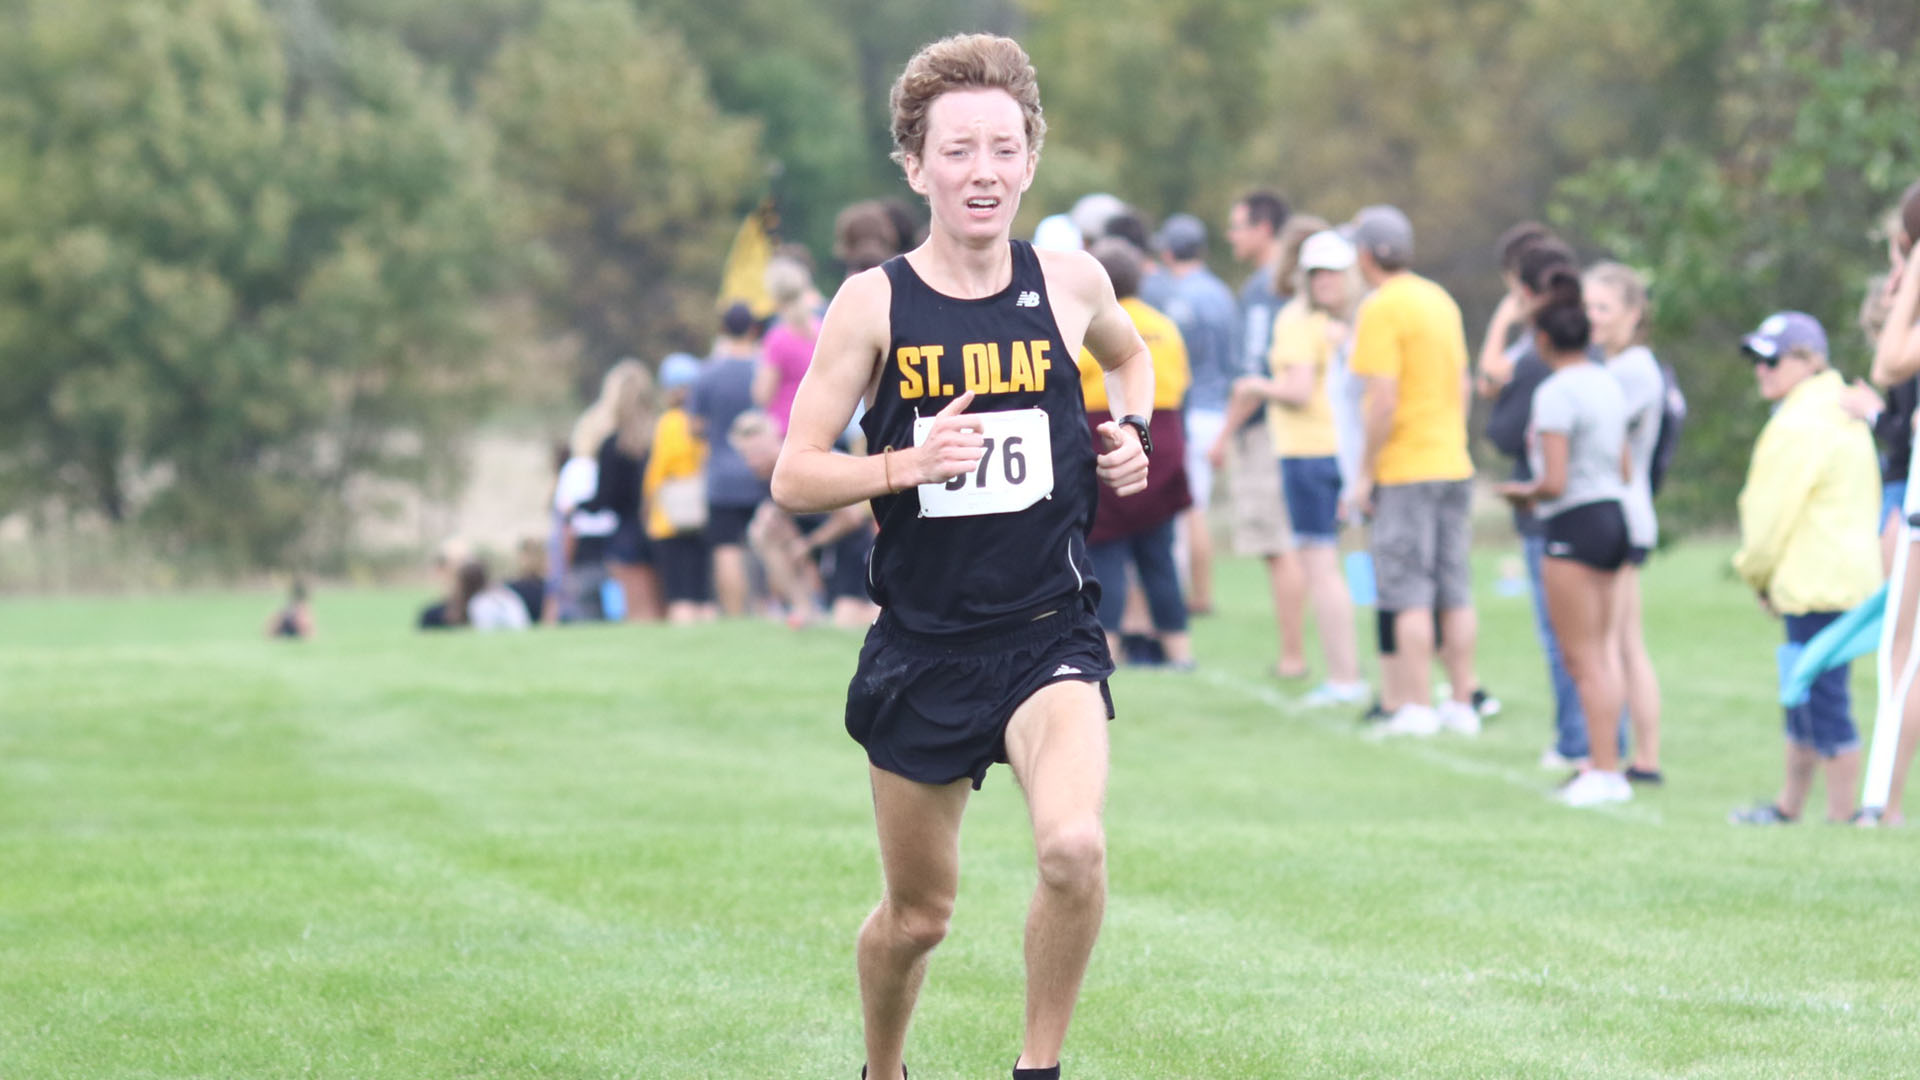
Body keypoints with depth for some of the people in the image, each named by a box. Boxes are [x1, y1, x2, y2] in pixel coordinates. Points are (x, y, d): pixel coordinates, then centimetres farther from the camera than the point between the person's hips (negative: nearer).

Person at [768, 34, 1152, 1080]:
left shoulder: (1070, 283, 1)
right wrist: (905, 464, -21)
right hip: (922, 648, 0)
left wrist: (1131, 436, 6)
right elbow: (793, 478, -5)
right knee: (917, 914, 11)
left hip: (1048, 635, 0)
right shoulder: (875, 304, -5)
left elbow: (1131, 357, 25)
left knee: (1073, 847, -26)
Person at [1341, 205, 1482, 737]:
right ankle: (1462, 703, 11)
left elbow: (1384, 399, -18)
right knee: (1455, 593, 9)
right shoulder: (1442, 300, 13)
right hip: (1454, 464, 8)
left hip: (1405, 469, -8)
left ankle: (1413, 708, -7)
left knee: (1407, 594, -5)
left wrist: (1365, 474, -13)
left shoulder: (1381, 308, -12)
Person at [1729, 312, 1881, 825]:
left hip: (1818, 584, -11)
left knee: (1824, 701, -7)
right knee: (1805, 699, 18)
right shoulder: (1840, 413, 17)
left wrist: (1756, 572, 1)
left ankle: (1842, 816, -4)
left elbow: (1775, 511, -16)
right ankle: (1789, 806, 27)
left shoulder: (1799, 425, -16)